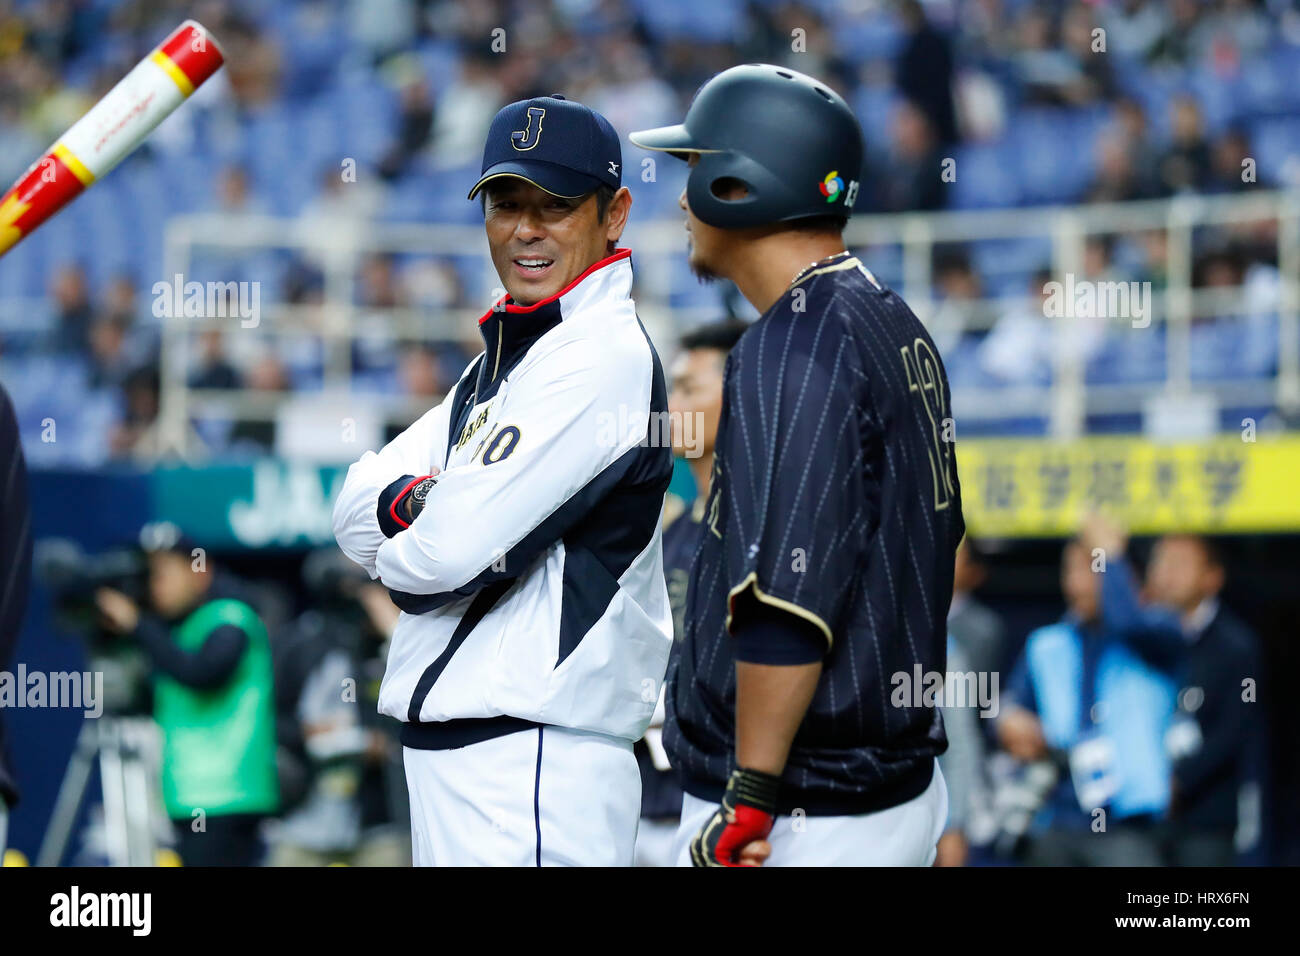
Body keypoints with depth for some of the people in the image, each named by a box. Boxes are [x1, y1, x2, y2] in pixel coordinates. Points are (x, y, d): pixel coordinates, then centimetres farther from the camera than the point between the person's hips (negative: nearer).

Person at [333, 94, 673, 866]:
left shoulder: (602, 356, -13)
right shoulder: (505, 355, 19)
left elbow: (449, 552, -19)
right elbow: (355, 509, 13)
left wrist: (396, 554, 4)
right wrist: (423, 501, -9)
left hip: (531, 768, -10)